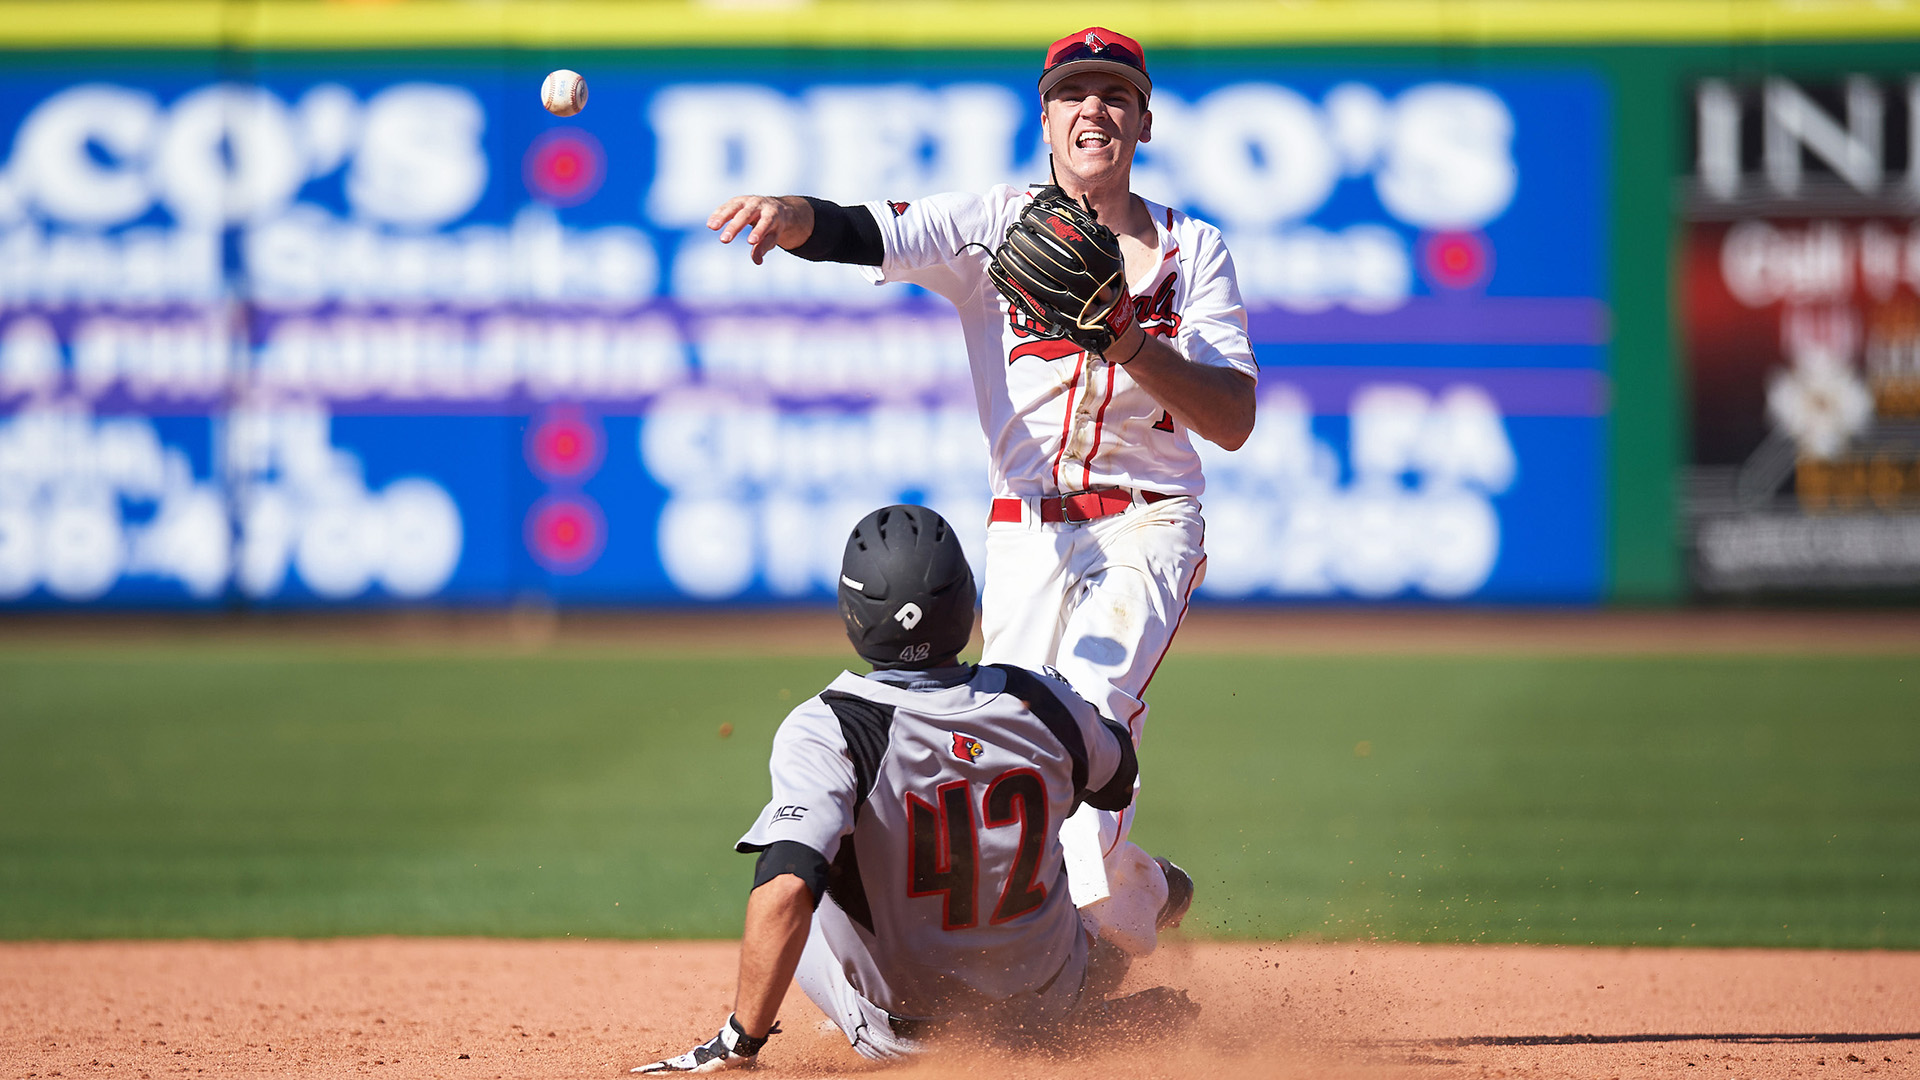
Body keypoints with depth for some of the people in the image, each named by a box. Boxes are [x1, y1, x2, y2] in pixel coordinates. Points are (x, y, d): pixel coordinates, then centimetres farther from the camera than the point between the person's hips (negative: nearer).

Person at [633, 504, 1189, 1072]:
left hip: (902, 1035, -4)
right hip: (1043, 1009, 4)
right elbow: (1116, 782, 11)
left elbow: (787, 888, -40)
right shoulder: (1041, 705, -13)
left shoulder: (824, 732, -27)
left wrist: (739, 1043, -35)